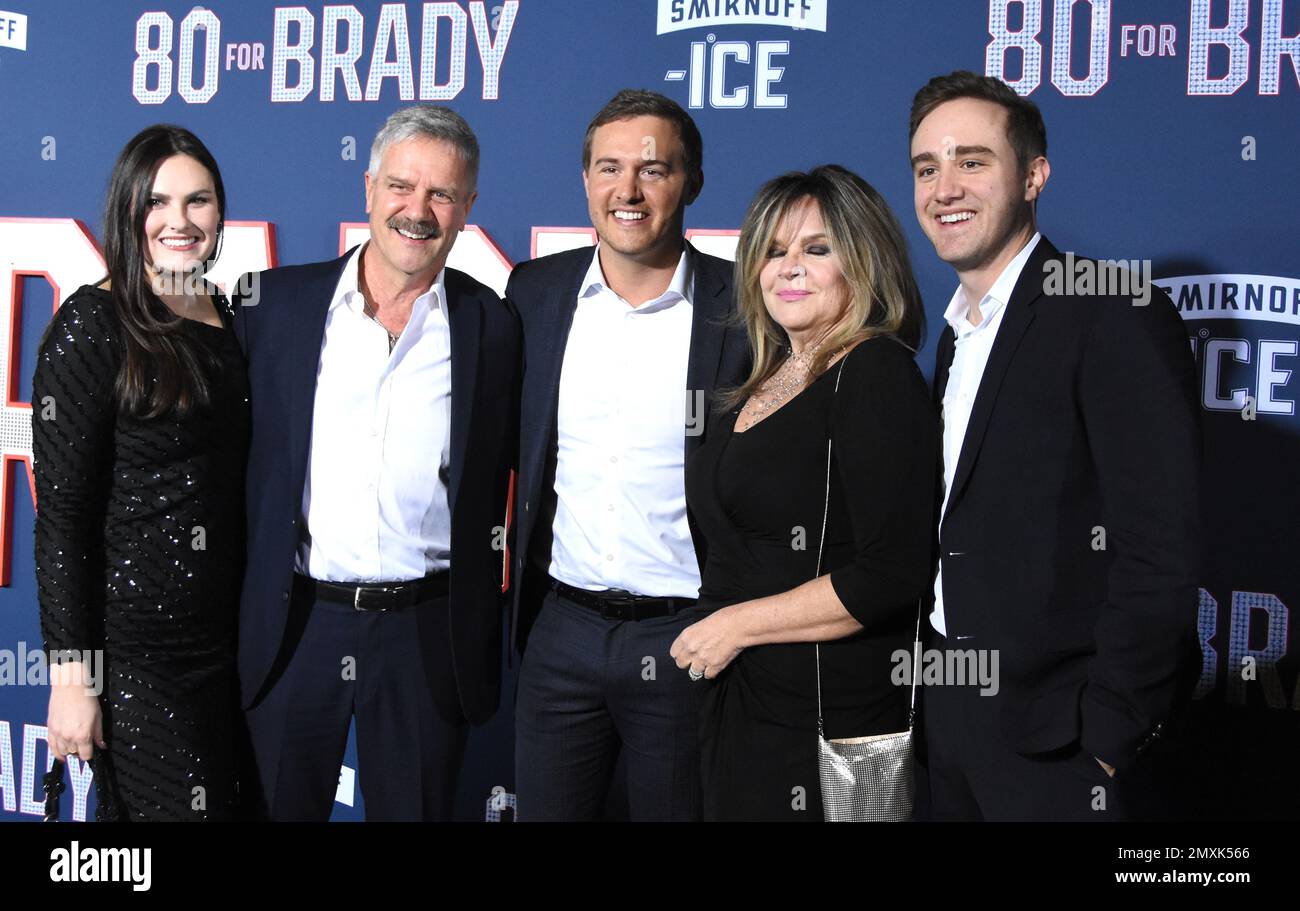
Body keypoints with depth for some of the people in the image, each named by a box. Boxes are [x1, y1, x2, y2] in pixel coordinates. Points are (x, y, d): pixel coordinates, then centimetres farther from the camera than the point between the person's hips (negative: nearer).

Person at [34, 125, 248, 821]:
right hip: (131, 644, -6)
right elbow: (61, 510, -13)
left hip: (222, 634, 6)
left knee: (225, 796, 14)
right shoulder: (93, 325, -10)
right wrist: (72, 673, -15)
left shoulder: (228, 319, 9)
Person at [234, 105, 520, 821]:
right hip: (293, 625, 1)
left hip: (427, 634, 0)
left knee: (414, 809, 13)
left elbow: (493, 485, 4)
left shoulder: (493, 327, -1)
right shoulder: (275, 302, 0)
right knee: (279, 806, 14)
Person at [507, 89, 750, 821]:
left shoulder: (743, 307, -8)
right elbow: (505, 444, 11)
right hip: (561, 629, 3)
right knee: (545, 806, 14)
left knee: (675, 806, 13)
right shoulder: (535, 292, 2)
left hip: (685, 636, -2)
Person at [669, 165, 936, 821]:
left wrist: (736, 625, -15)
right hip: (740, 703, 8)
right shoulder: (764, 383, 11)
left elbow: (893, 575, -21)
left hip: (831, 715, -8)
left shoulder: (875, 374, -13)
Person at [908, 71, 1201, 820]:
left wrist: (1108, 739, -18)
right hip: (952, 707, 7)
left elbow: (1160, 553, -19)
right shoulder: (959, 333, 12)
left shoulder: (1116, 315, -14)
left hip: (1051, 730, -7)